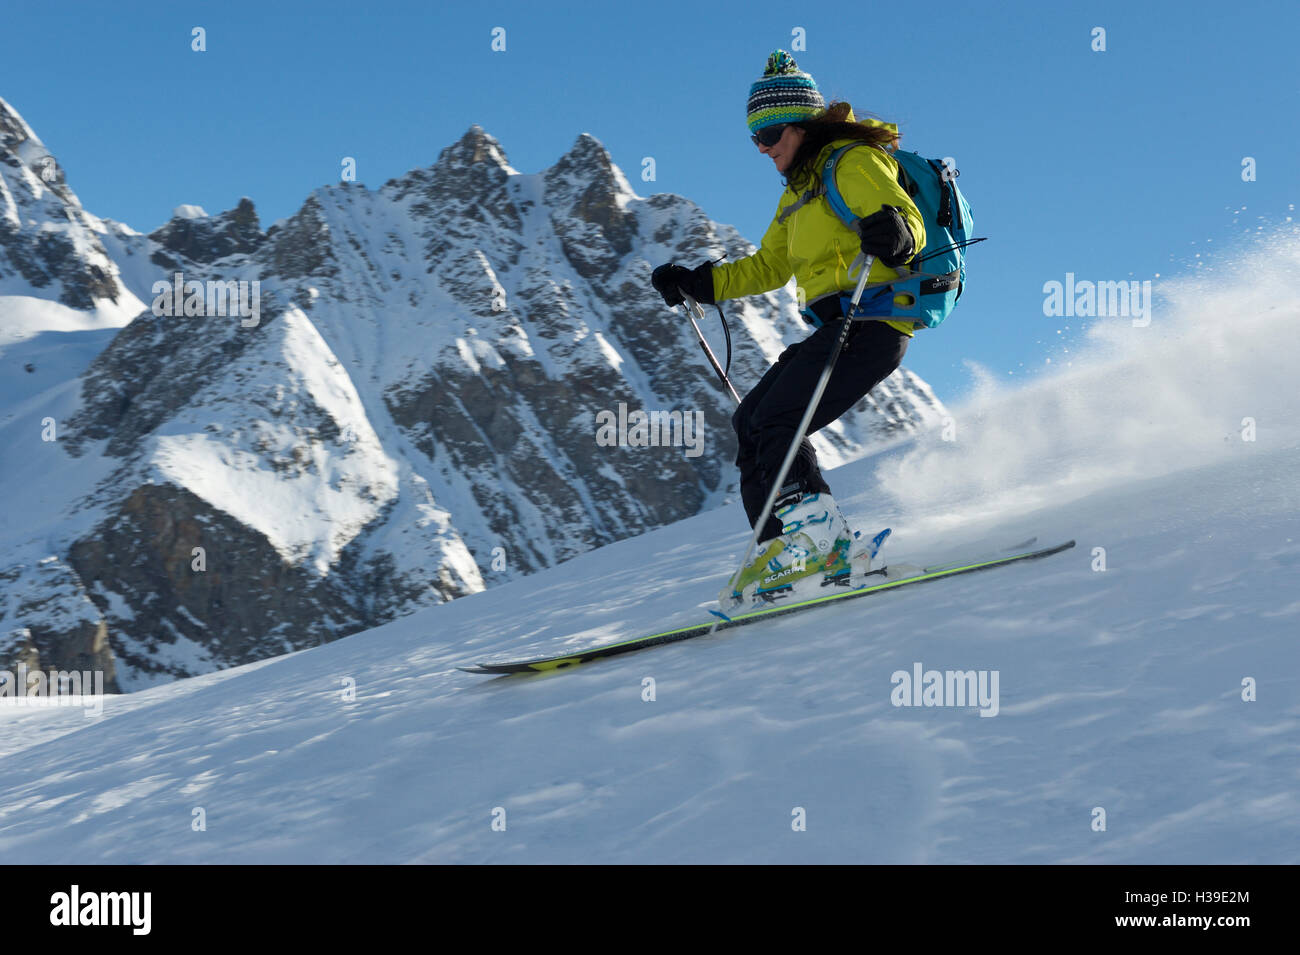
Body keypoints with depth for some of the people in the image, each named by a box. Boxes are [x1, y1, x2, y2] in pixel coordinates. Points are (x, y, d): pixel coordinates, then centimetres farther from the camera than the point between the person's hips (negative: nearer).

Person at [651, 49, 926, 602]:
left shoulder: (853, 163, -6)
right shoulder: (798, 192, 23)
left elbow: (908, 219, -20)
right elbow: (768, 268, 32)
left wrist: (895, 234, -43)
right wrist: (698, 284, 24)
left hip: (871, 323, -10)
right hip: (836, 329, 10)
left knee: (776, 425, -19)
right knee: (747, 424, 5)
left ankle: (817, 534, -25)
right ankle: (784, 551, -2)